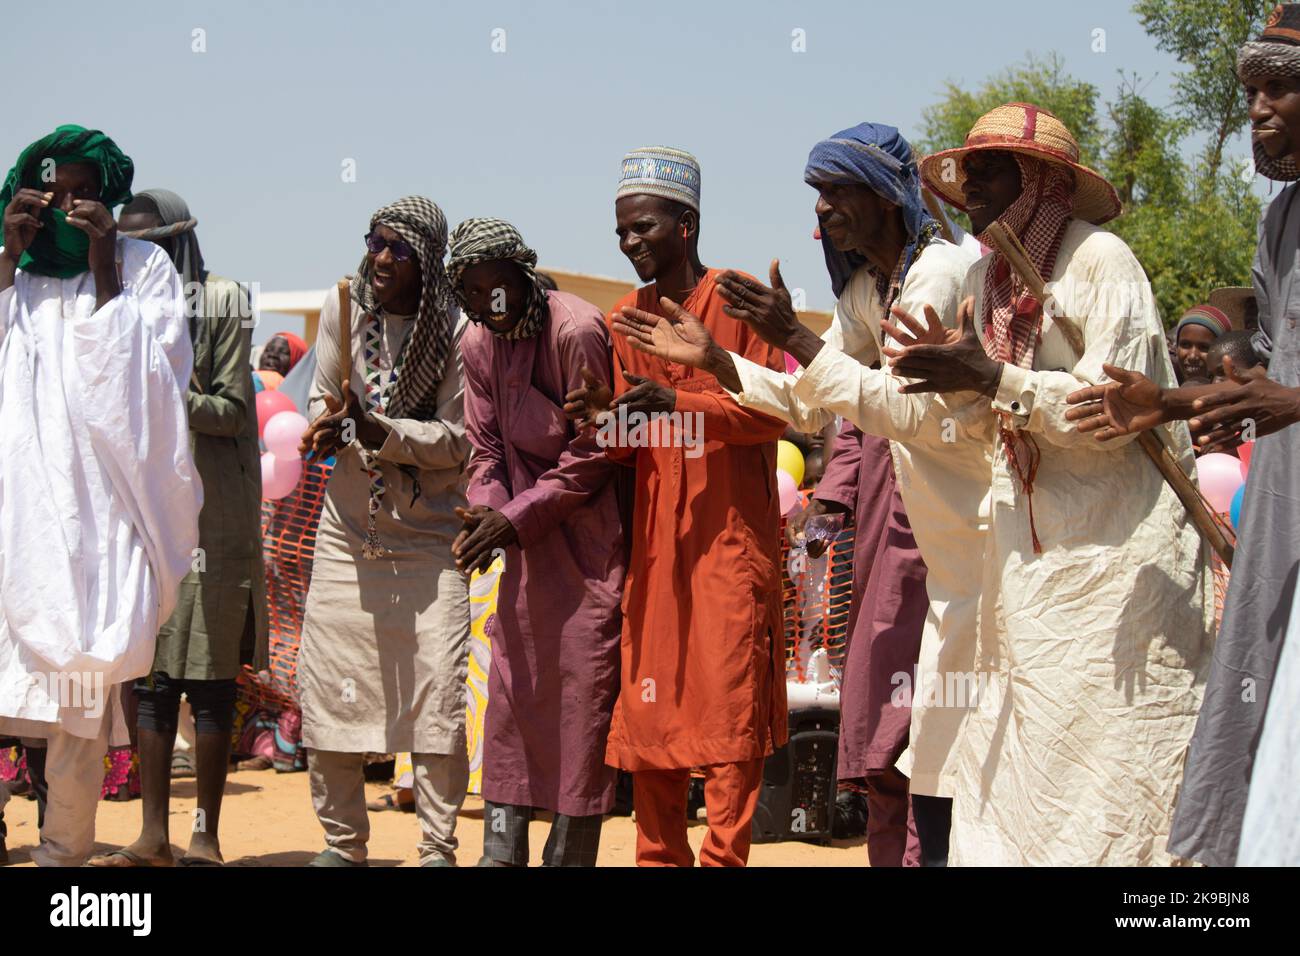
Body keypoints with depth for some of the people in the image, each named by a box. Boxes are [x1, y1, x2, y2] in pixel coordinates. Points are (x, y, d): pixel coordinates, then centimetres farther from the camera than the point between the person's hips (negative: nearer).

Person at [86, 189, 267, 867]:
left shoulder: (222, 302, -1)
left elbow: (234, 410, -4)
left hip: (210, 511, -5)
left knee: (209, 675, -2)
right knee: (150, 673, 5)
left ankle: (205, 836, 4)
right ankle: (154, 836, 9)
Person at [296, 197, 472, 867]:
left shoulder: (454, 329, -9)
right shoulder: (342, 307, 2)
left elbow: (457, 437, -10)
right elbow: (321, 395, 9)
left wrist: (381, 431, -24)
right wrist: (327, 425, -13)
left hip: (427, 535, -4)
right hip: (348, 528, 4)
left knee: (437, 688, -7)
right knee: (328, 684, 4)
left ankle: (438, 848, 3)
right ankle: (342, 843, 17)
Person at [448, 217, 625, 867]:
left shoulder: (576, 331, -18)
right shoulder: (477, 345, 6)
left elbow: (593, 453, -16)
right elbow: (486, 445, 9)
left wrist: (517, 518, -18)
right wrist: (485, 509, -12)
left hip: (588, 530, -7)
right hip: (525, 537, 7)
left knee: (584, 688, -6)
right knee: (511, 682, 6)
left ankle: (571, 850, 2)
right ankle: (502, 849, 13)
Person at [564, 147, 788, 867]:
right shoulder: (626, 317, 14)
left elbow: (775, 414, -9)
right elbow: (631, 445, 16)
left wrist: (679, 403, -21)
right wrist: (606, 421, -7)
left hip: (731, 535, -5)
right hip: (653, 537, 5)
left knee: (729, 706, -6)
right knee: (649, 703, 5)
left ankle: (725, 855, 0)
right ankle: (659, 854, 14)